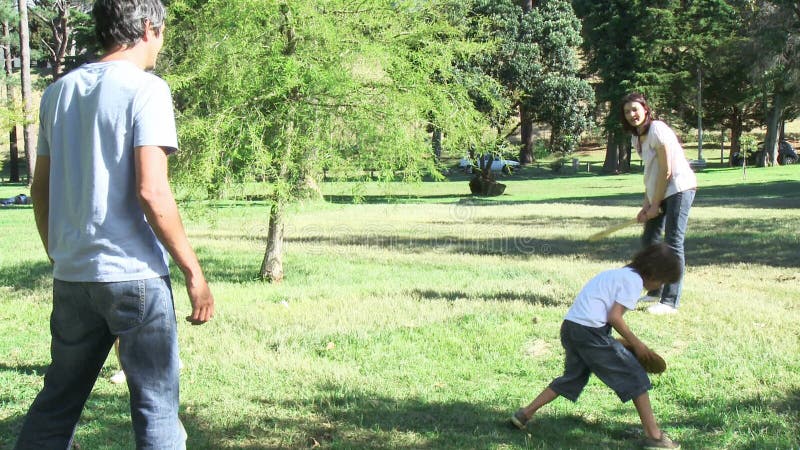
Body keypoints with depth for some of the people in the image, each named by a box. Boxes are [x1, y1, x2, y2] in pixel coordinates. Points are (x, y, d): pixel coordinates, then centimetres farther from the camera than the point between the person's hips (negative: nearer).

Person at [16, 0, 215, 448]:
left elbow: (40, 189, 14)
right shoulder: (145, 89, -8)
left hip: (71, 276, 6)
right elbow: (151, 193, -17)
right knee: (156, 407, 2)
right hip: (134, 275, -6)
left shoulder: (59, 91, 11)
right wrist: (193, 272, -11)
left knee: (58, 400, 16)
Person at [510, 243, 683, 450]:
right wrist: (636, 343, -2)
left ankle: (525, 414, 26)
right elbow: (614, 317, -12)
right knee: (634, 377, 0)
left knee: (573, 378, 24)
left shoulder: (618, 273, 23)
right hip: (590, 330, -9)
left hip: (570, 325, 9)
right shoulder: (634, 280, -5)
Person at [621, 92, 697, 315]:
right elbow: (649, 173, 12)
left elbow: (666, 171, -16)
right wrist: (646, 205, 3)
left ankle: (670, 301, -12)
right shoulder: (636, 138, 11)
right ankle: (655, 291, 27)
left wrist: (655, 204, -12)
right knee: (649, 240, 13)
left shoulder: (657, 130, -15)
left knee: (673, 243, -12)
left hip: (679, 188, -10)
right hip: (659, 192, 10)